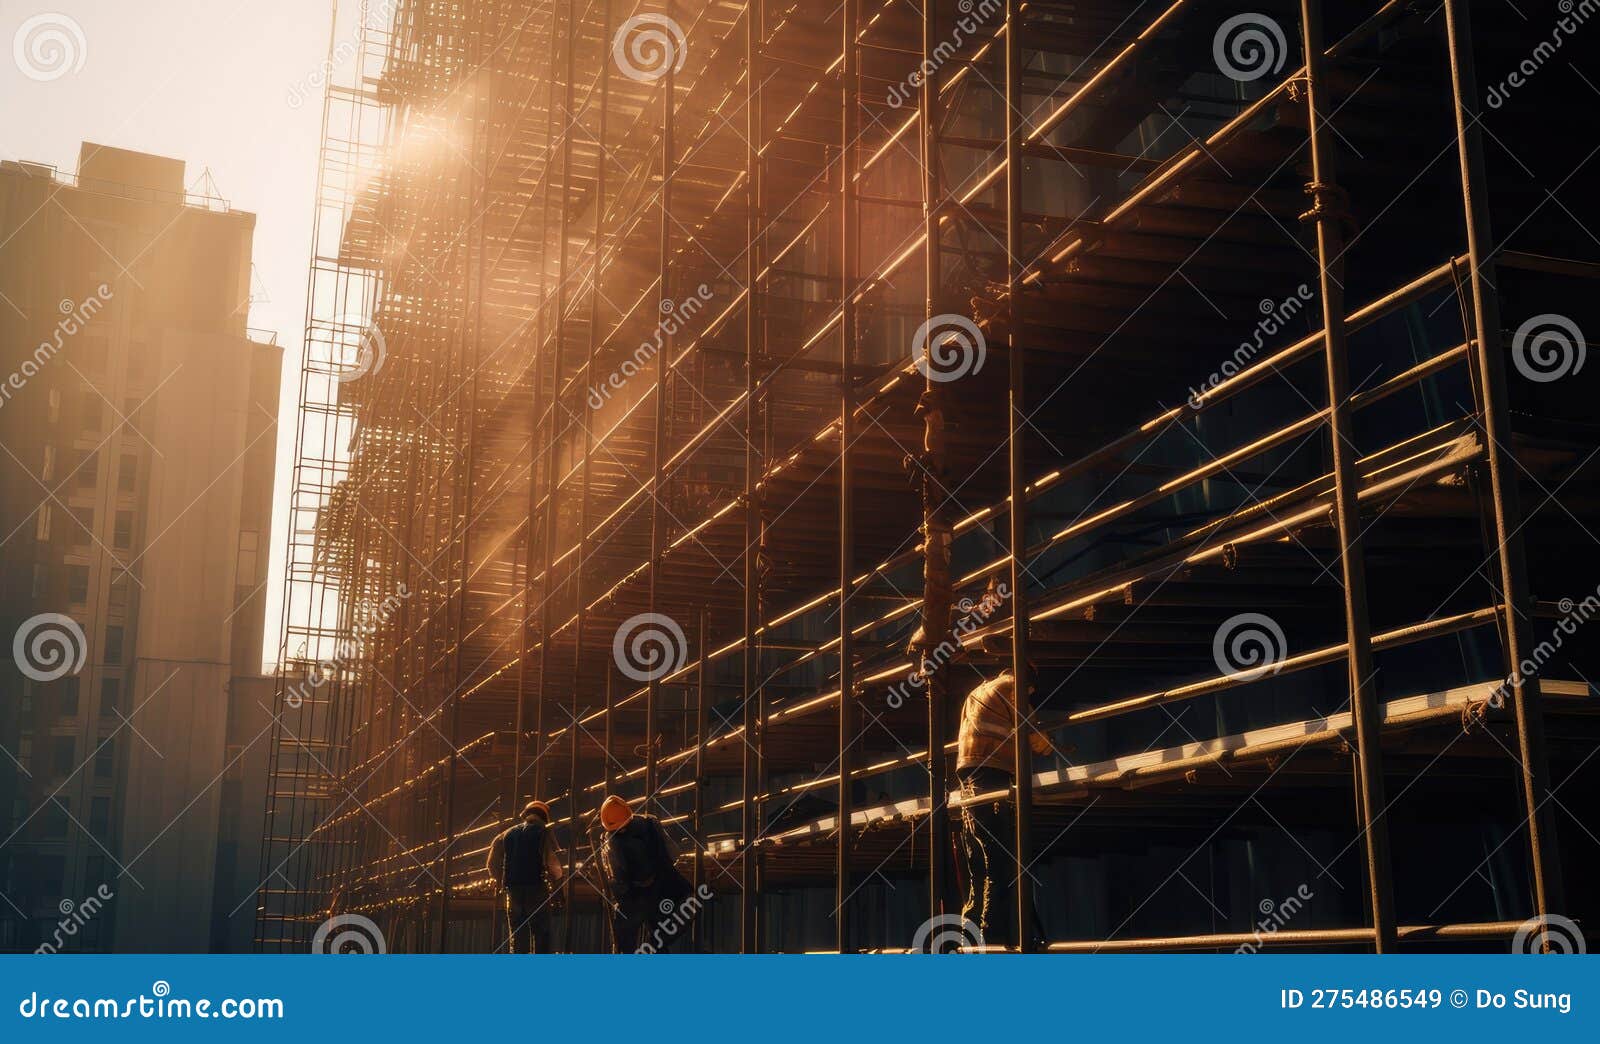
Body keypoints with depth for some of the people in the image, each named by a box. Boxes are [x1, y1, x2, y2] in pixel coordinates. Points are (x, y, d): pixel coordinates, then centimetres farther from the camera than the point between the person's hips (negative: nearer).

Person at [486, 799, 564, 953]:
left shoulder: (507, 834, 14)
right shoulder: (544, 833, 1)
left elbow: (493, 863, 15)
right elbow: (553, 863, -8)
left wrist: (502, 883, 23)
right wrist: (557, 882, 7)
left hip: (513, 890, 4)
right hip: (537, 888, -4)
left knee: (517, 936, 9)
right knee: (541, 934, -1)